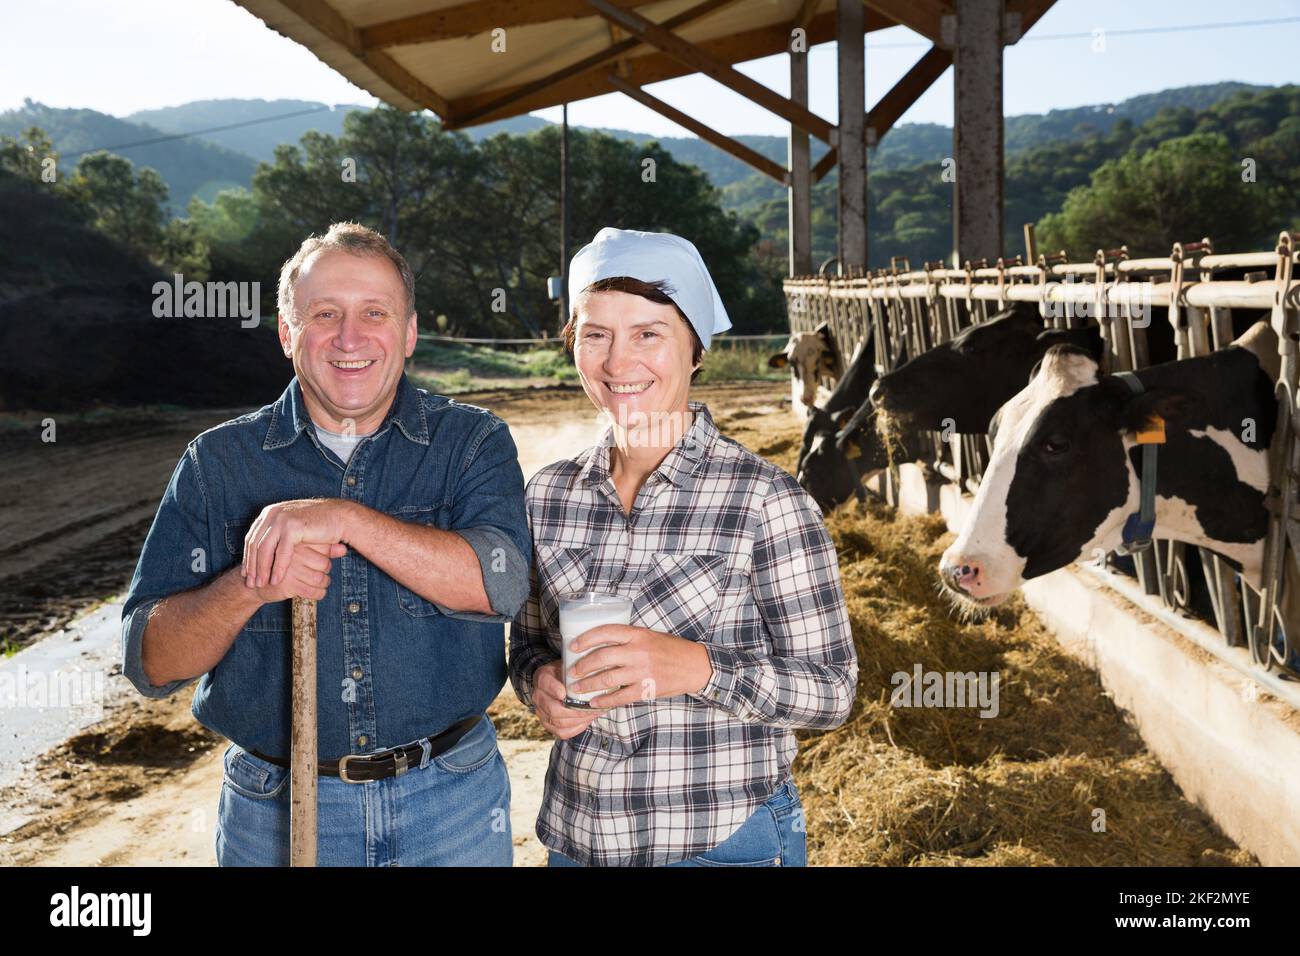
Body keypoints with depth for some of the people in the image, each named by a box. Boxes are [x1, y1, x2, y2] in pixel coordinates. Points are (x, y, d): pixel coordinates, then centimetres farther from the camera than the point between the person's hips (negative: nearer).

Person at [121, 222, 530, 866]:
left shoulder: (472, 442, -4)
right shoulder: (217, 463, -2)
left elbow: (501, 582, -21)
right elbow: (150, 664, -5)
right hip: (274, 813, 1)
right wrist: (249, 586, -23)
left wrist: (345, 518, -27)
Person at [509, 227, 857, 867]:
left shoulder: (764, 500, -14)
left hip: (727, 839, -4)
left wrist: (696, 667, -27)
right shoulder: (548, 495, -2)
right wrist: (540, 682, -12)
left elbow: (831, 690, -12)